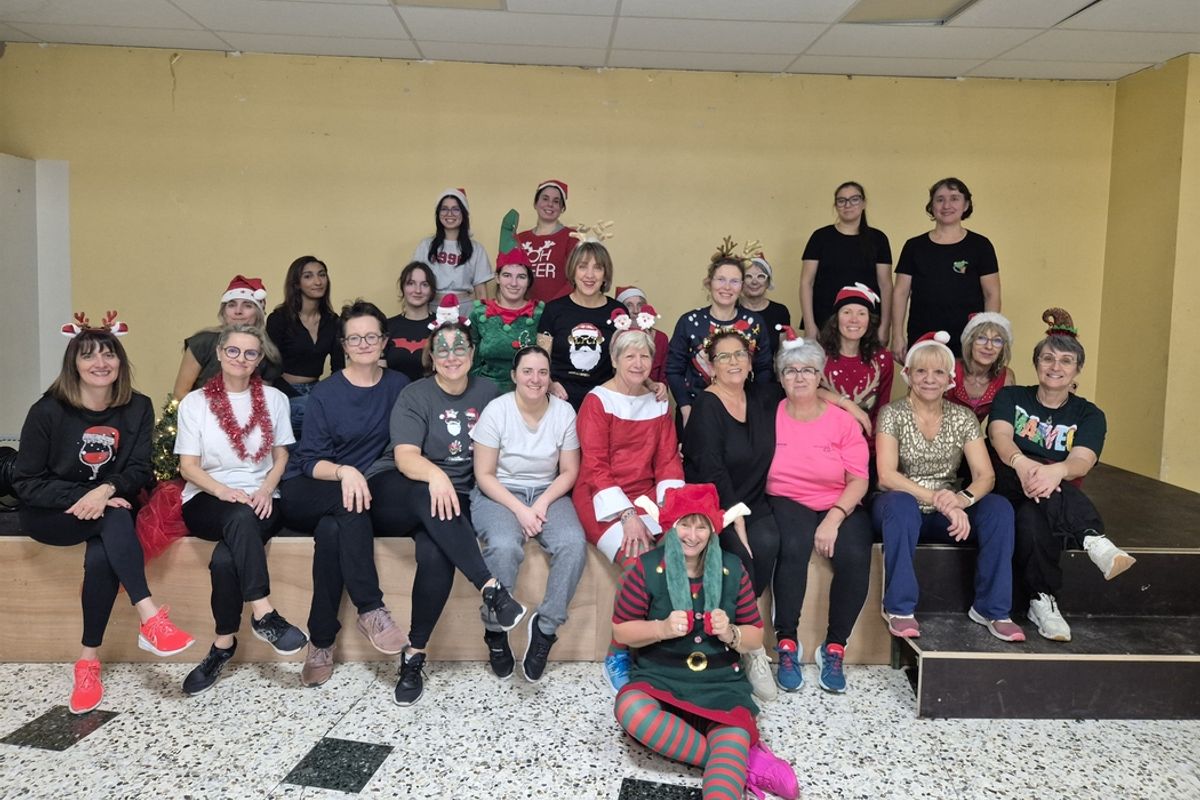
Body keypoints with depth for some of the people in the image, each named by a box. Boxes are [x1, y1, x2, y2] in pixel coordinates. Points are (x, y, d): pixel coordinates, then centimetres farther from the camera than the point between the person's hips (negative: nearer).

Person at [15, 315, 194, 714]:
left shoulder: (137, 408, -2)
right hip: (51, 515, -2)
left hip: (111, 508, 2)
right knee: (114, 518, -34)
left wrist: (106, 490, -27)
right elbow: (26, 482, -8)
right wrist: (80, 498, -23)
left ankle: (88, 659, -21)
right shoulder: (47, 411, -9)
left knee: (100, 557, -31)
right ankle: (151, 618, -40)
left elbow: (139, 471, -5)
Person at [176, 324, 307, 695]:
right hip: (207, 500, -1)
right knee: (240, 517, -38)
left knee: (225, 558, -32)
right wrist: (223, 490, -19)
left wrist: (266, 489, -9)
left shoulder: (274, 399, 11)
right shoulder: (195, 402, 6)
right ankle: (264, 614, -36)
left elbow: (281, 456, 12)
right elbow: (188, 466, 0)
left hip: (259, 500, 1)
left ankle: (224, 644, -18)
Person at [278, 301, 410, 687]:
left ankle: (321, 641, -24)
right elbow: (310, 461, -7)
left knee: (331, 530, -33)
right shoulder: (324, 394, -1)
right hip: (306, 495, -1)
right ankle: (371, 609, -32)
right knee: (349, 503, -35)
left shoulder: (398, 386, 5)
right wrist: (344, 471, -28)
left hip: (362, 493, 1)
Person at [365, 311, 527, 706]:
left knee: (436, 553, -32)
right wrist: (434, 474, -39)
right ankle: (490, 589, -41)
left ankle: (414, 656, -21)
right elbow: (405, 456, -19)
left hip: (453, 500, 2)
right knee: (428, 496, -39)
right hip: (394, 494, -2)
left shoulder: (487, 391, 9)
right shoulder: (414, 395, -3)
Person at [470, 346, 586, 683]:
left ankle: (545, 626, -11)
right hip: (498, 494, -2)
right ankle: (496, 630, -11)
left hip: (548, 493, 3)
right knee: (504, 547, -34)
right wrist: (519, 510, -18)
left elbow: (569, 471, 2)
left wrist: (543, 503, -14)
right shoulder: (496, 410, -8)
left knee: (573, 544, -28)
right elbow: (484, 475, -8)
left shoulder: (564, 411, -2)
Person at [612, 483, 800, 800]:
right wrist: (662, 629, -18)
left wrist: (730, 633, -14)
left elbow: (756, 637, 9)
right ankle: (745, 760, -26)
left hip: (722, 684, -1)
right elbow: (621, 630, 1)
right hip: (660, 679, 1)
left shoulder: (732, 569, 4)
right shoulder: (647, 567, -3)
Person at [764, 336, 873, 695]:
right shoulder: (770, 416, 2)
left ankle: (834, 648, -9)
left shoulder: (842, 421, 3)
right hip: (787, 503, -1)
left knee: (855, 556, -28)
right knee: (794, 547, -33)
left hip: (840, 506, 1)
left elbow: (858, 479, -2)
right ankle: (787, 644, -18)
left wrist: (834, 517, -17)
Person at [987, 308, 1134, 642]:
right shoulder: (1011, 397, 10)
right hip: (1006, 487, -1)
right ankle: (1094, 541, -47)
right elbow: (1000, 436, -13)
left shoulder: (1089, 415, 9)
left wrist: (1056, 471, -41)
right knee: (1034, 476, -37)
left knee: (1033, 517, -38)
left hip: (1055, 506, 1)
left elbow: (1081, 461, -13)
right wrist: (1023, 463, -40)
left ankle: (1042, 602, -35)